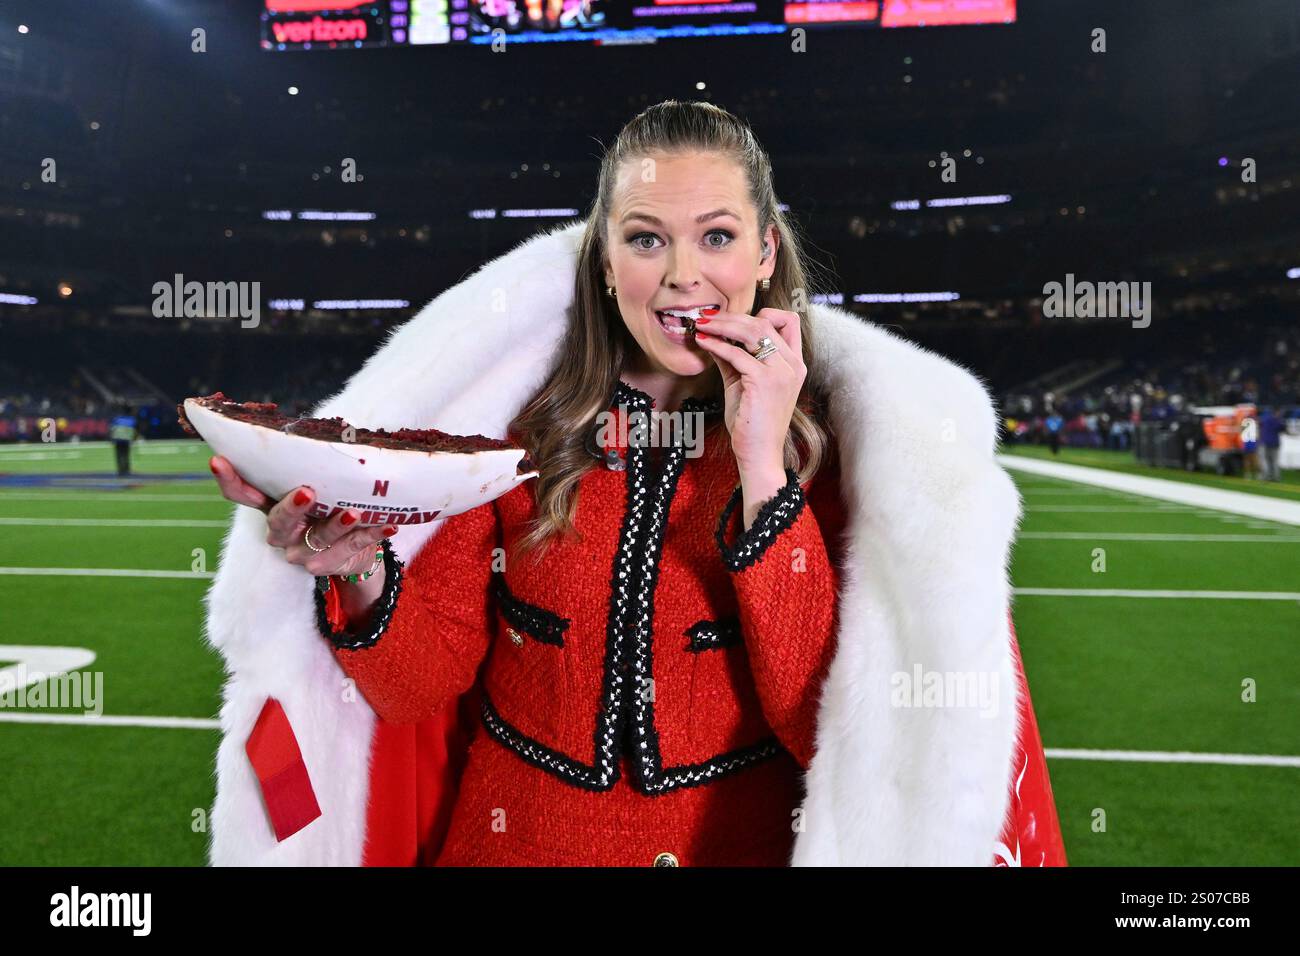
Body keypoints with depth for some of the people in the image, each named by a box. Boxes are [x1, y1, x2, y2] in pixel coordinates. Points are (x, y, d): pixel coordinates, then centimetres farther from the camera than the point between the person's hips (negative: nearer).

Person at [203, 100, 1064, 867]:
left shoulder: (836, 436, -11)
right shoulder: (512, 419, -10)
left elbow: (825, 721, -18)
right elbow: (423, 682, -8)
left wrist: (765, 470, -25)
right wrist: (361, 577, -28)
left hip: (742, 839, 0)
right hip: (507, 838, 1)